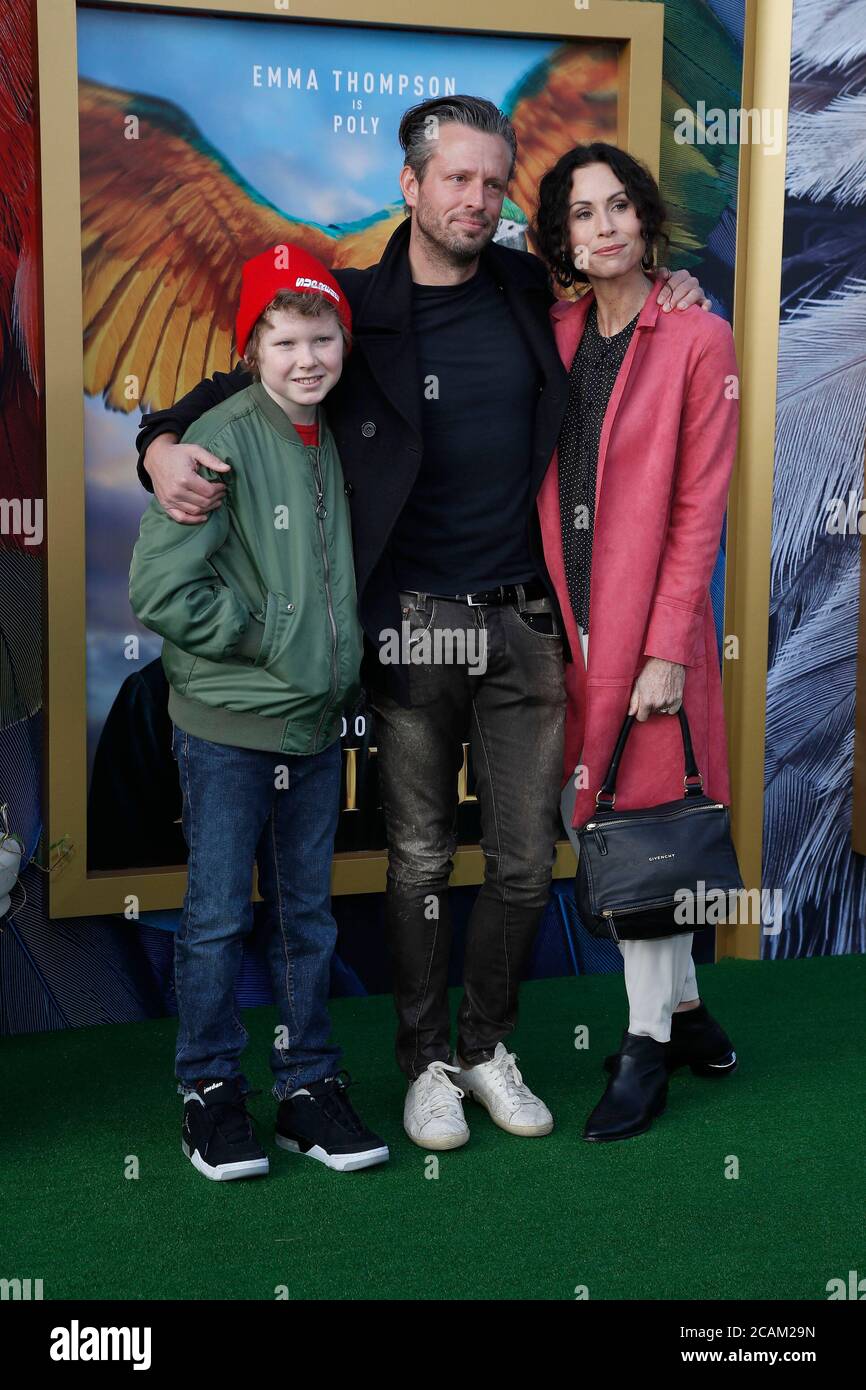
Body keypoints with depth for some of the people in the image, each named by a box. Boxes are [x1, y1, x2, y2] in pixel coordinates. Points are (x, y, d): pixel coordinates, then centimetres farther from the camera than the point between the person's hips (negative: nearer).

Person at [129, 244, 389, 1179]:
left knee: (307, 917, 13)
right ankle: (210, 1094, 19)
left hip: (316, 724, 6)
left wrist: (339, 662, 9)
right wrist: (259, 636, -12)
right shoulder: (221, 440, -14)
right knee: (217, 917, 4)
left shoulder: (336, 441, 7)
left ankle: (309, 1087, 24)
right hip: (226, 725, -6)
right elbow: (158, 587, -18)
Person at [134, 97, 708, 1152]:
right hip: (413, 628, -2)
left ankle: (487, 1046, 29)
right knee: (420, 862, 8)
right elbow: (242, 387, 5)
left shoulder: (533, 292, 7)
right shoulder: (357, 309, -1)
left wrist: (667, 300, 7)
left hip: (524, 625, 3)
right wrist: (163, 446, -15)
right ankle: (425, 1061, 25)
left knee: (525, 860, 9)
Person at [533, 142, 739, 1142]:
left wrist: (666, 650, -13)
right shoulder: (555, 334, 11)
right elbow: (541, 491, 10)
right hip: (565, 618, 5)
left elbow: (698, 507, -8)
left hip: (647, 620, -5)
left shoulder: (697, 339, -4)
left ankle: (647, 1042, 15)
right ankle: (683, 1005, 28)